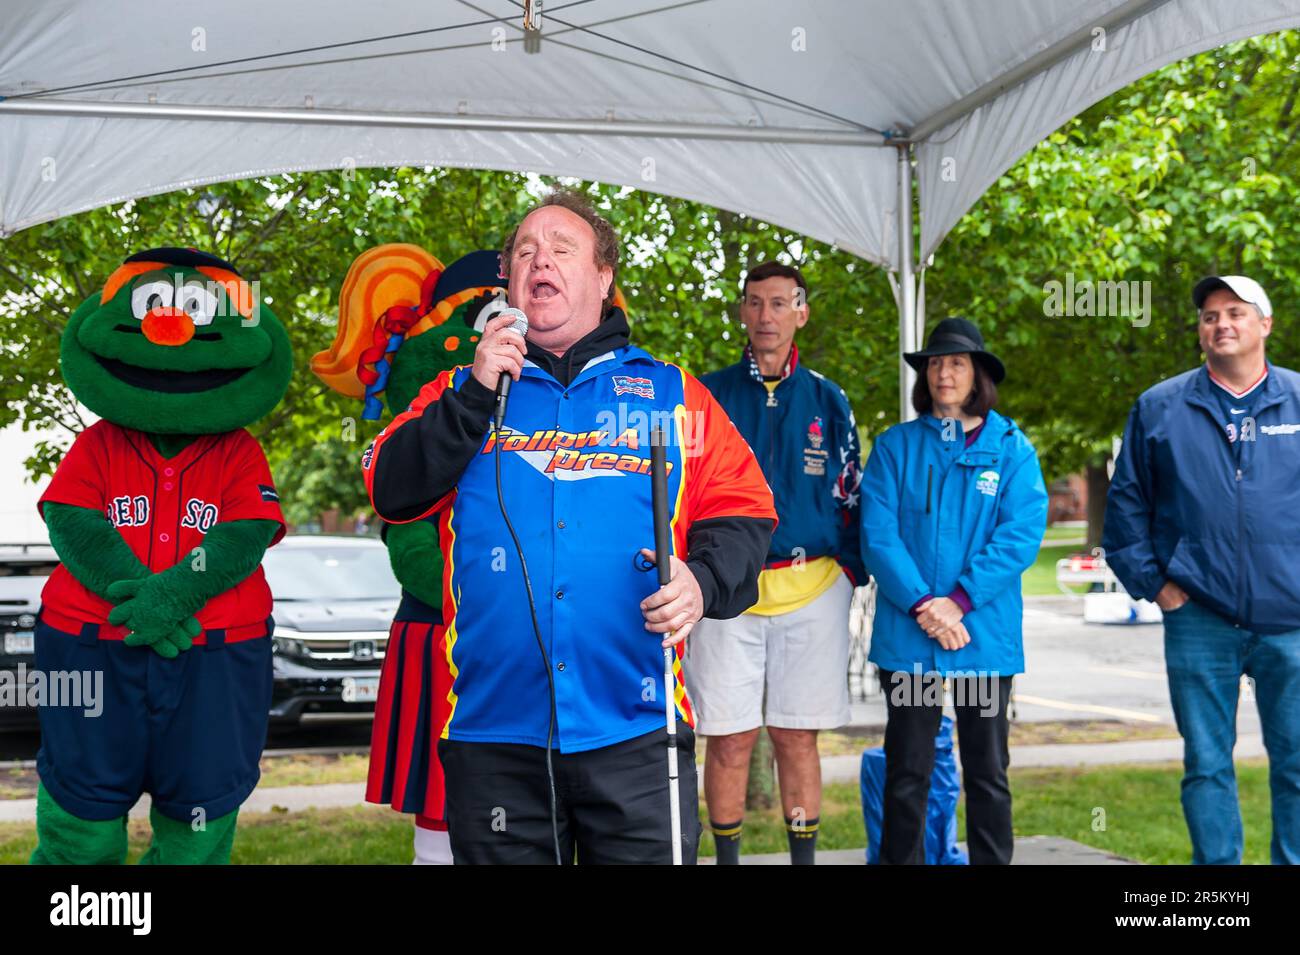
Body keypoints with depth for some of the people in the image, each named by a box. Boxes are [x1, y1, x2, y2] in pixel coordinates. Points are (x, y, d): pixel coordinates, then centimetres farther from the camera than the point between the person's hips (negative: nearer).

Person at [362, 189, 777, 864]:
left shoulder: (672, 393, 11)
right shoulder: (463, 392, 15)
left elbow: (743, 512, 6)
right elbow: (392, 493, 2)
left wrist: (704, 579, -14)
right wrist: (476, 396, -7)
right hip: (491, 732, 1)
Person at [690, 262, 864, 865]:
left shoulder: (826, 399, 11)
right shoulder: (708, 395, 8)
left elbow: (849, 497, 13)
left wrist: (849, 575, 6)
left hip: (812, 590, 1)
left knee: (797, 737, 5)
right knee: (729, 740, 0)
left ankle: (804, 855, 15)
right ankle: (727, 857, 12)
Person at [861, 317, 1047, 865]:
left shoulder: (1011, 448, 4)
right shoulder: (894, 446, 5)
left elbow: (1022, 533, -7)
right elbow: (878, 533, -4)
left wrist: (960, 601, -16)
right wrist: (921, 605, -16)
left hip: (985, 633, 0)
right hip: (907, 635, 0)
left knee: (988, 772, 10)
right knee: (906, 771, 6)